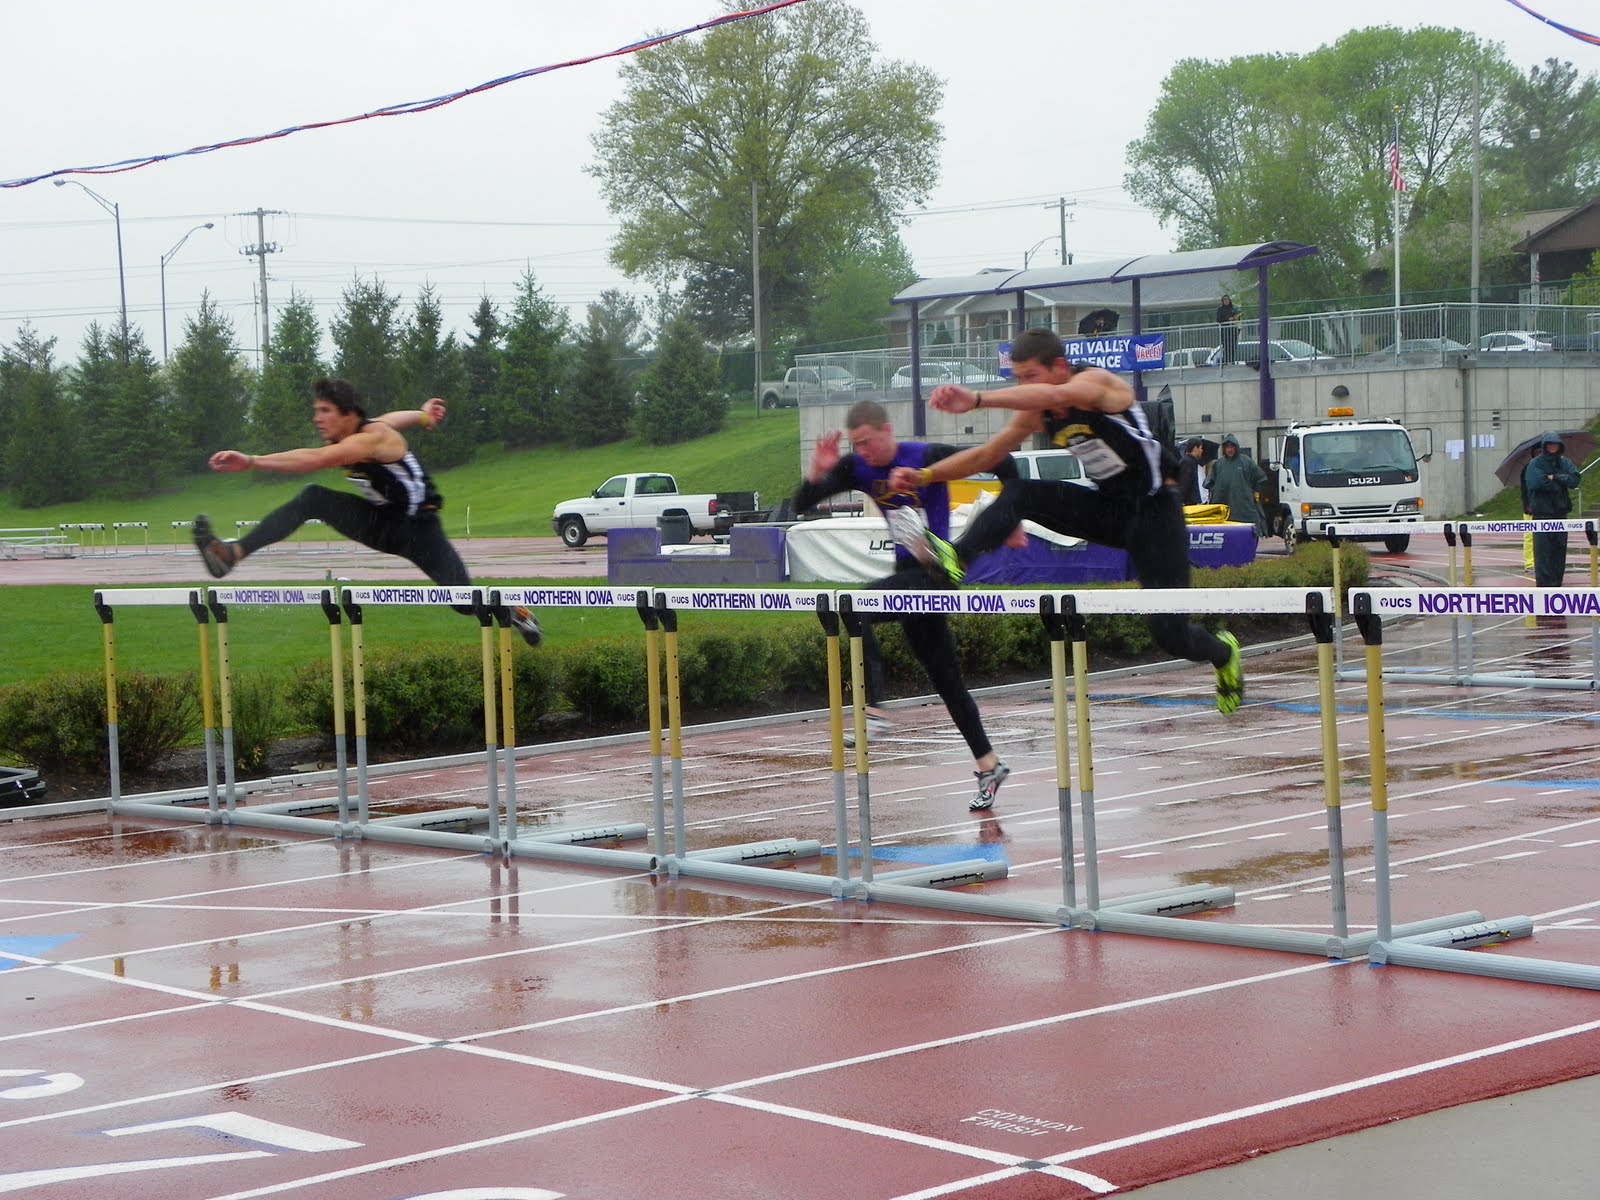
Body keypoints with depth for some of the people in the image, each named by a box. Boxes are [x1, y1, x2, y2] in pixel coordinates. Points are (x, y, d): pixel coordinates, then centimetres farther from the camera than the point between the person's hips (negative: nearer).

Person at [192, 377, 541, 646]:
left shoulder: (374, 438, -29)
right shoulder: (346, 436, -3)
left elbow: (313, 460, -43)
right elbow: (391, 419, 20)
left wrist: (251, 461, -50)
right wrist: (423, 414, 40)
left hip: (418, 529, -7)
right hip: (380, 521, 7)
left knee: (465, 602, -14)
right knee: (313, 498, -16)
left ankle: (516, 613, 21)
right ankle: (232, 554, -26)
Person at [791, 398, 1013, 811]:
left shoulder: (929, 457, -15)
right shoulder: (856, 468, 1)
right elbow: (802, 506, 1)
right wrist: (816, 472, -18)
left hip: (934, 572, -7)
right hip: (906, 573, 7)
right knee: (945, 678, 13)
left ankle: (873, 709, -32)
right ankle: (988, 764, 24)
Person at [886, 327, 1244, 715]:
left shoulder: (1097, 381, -22)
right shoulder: (1036, 414, 0)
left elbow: (1056, 396, -45)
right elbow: (986, 456, 7)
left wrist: (977, 400, -57)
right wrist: (925, 475, -7)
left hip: (1153, 512, -6)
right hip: (1108, 508, 6)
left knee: (1170, 635, -6)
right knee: (1019, 494, -16)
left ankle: (1223, 653, 27)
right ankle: (955, 559, -30)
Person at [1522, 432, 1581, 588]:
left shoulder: (1565, 462, 10)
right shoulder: (1535, 463, -2)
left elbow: (1574, 480, -4)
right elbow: (1535, 482, -19)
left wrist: (1554, 478, -15)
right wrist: (1561, 482, -9)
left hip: (1561, 513, 4)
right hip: (1542, 514, -4)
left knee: (1560, 549, 6)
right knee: (1543, 551, -7)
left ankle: (1557, 584, 13)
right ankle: (1543, 585, -5)